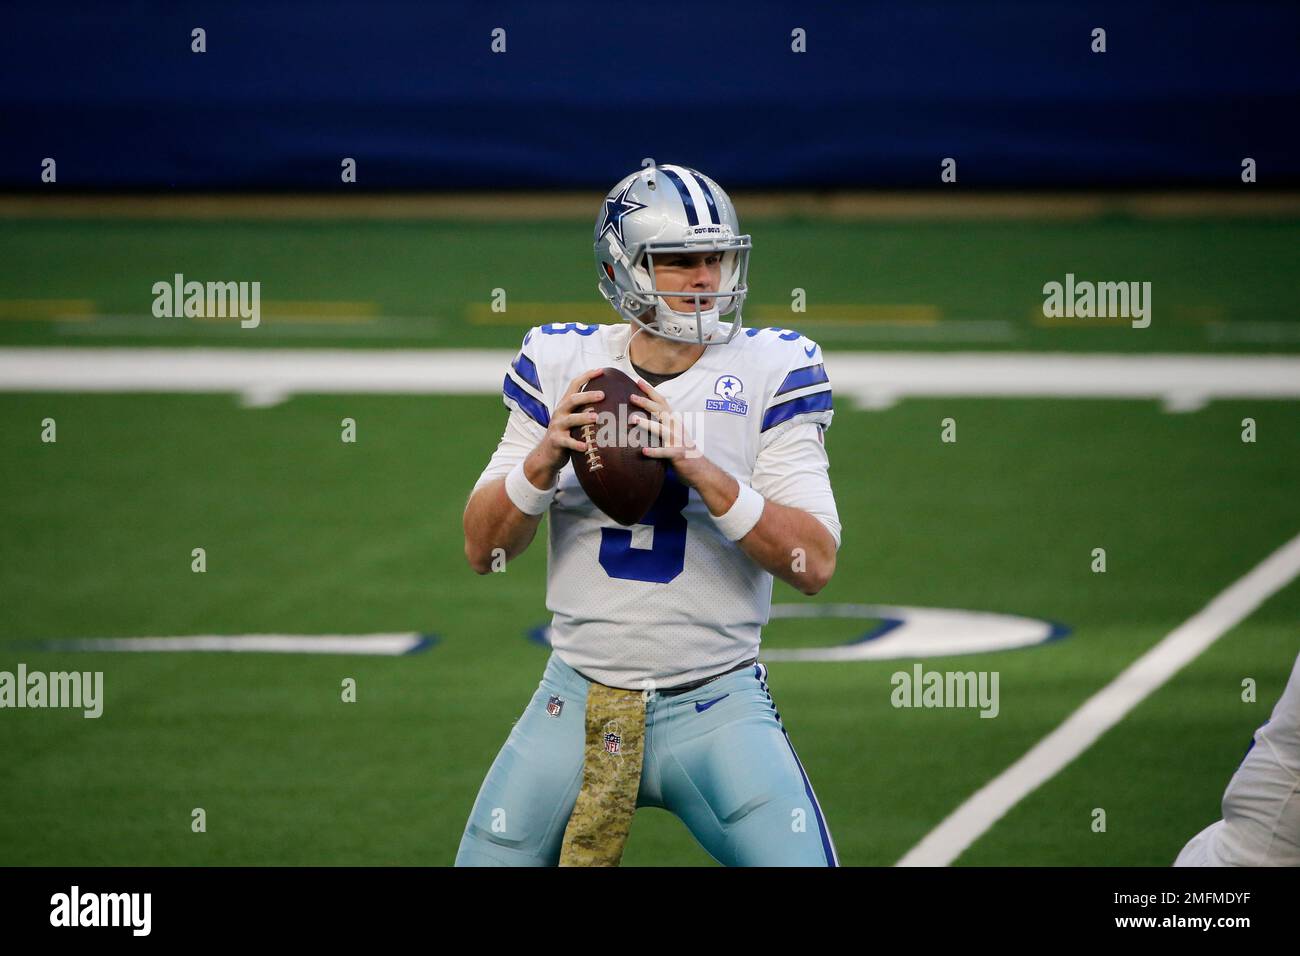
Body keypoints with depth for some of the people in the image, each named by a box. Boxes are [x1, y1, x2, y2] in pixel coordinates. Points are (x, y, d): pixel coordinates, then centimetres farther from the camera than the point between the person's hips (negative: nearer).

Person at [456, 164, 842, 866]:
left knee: (795, 860, -18)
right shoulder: (560, 366, 2)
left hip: (717, 707, -2)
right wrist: (545, 457, -15)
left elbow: (815, 564, -12)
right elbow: (482, 550, 3)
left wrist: (699, 468, -24)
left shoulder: (769, 372, -4)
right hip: (578, 698, 2)